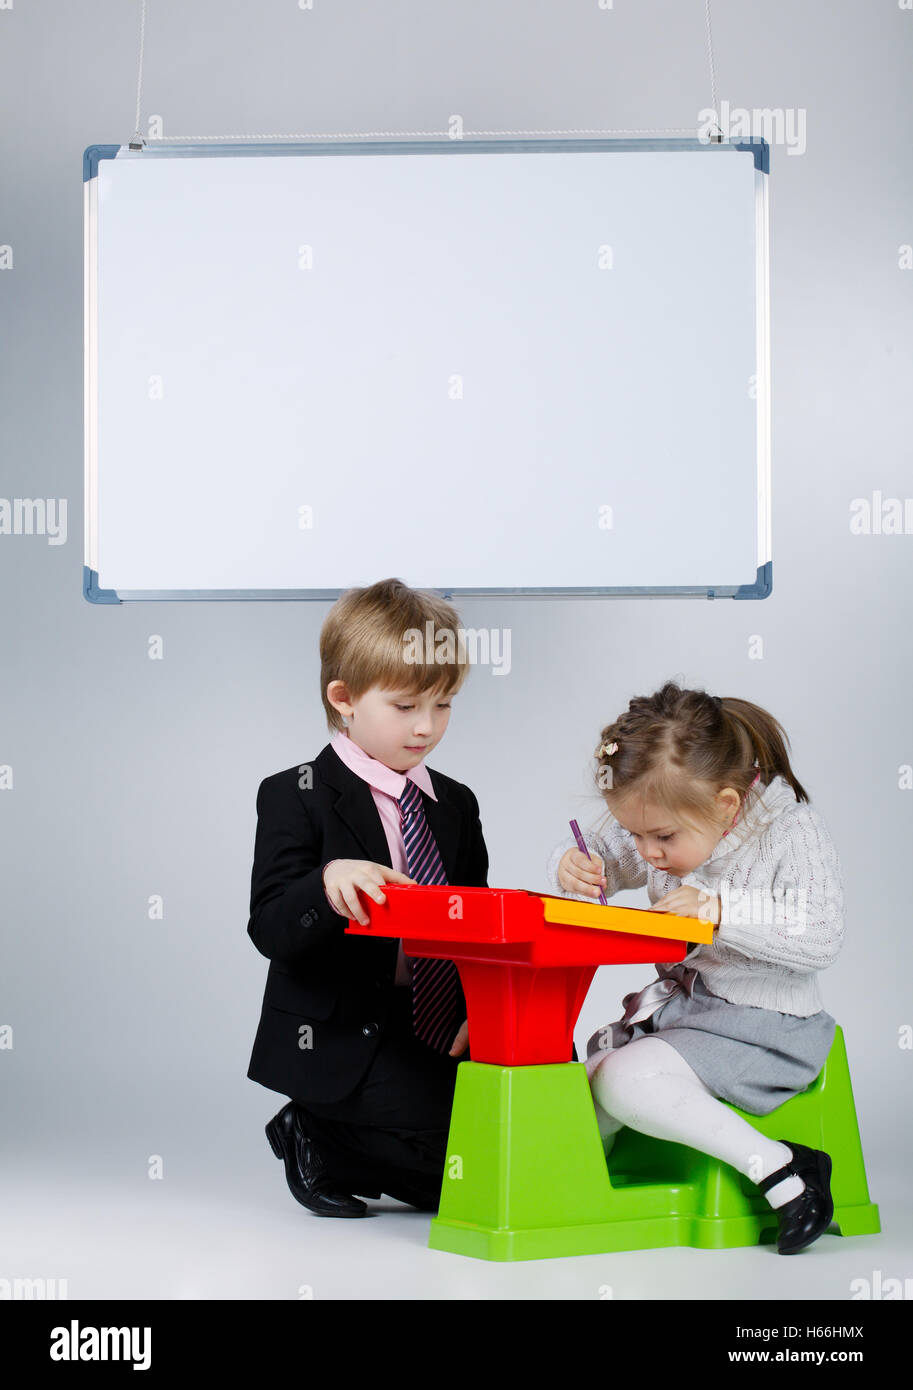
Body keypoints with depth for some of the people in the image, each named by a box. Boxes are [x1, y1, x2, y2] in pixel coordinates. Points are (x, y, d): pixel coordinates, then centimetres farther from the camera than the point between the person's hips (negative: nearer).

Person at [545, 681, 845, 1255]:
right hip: (675, 1005, 7)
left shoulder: (793, 834, -18)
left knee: (626, 1081, -24)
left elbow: (822, 939, -25)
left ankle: (780, 1167, -19)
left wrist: (721, 910, -33)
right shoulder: (662, 824, -1)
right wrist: (572, 865, -12)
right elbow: (602, 858, 13)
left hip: (761, 1026, -7)